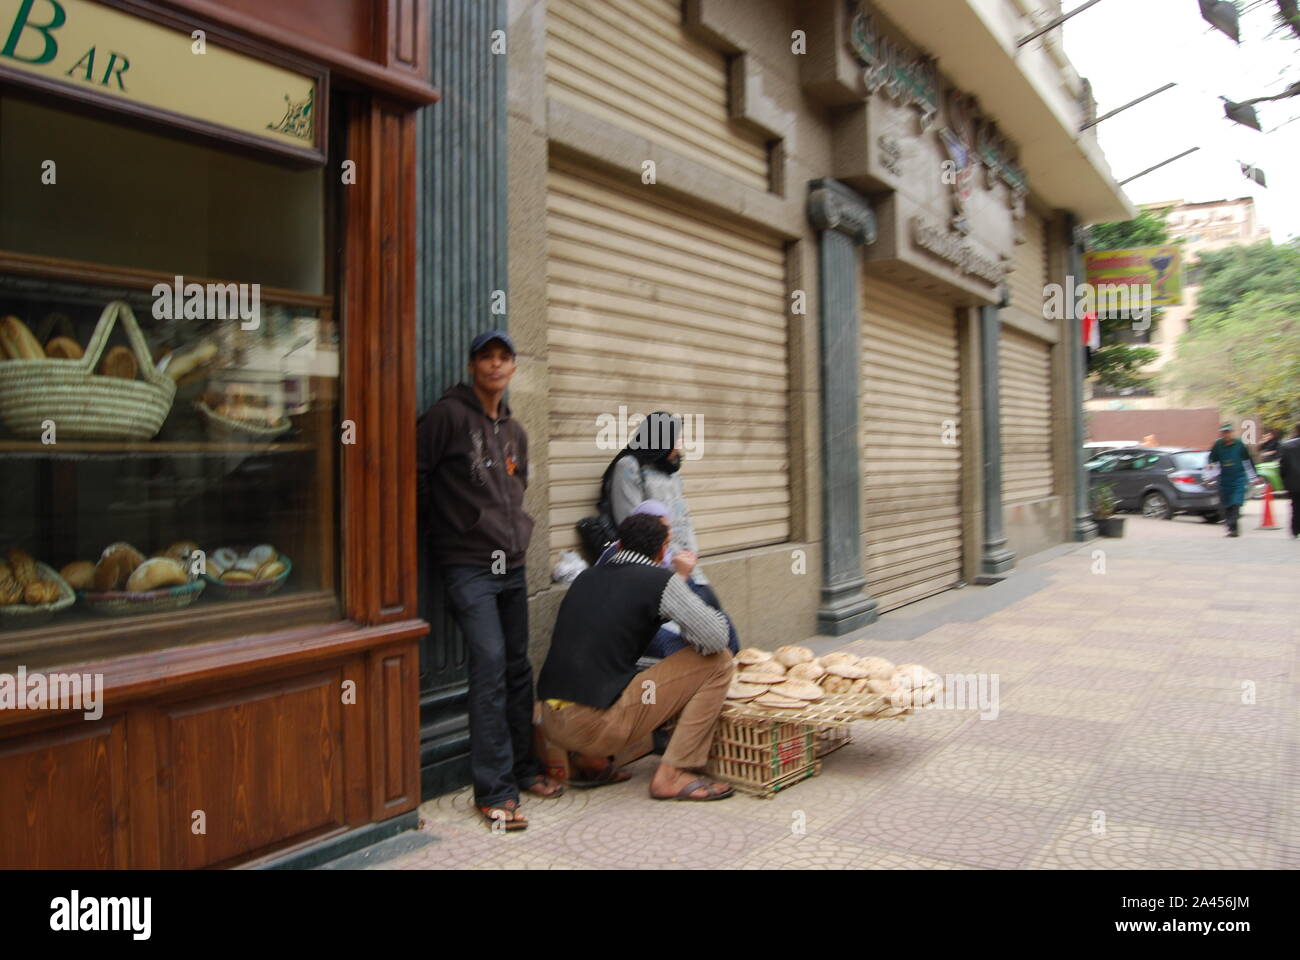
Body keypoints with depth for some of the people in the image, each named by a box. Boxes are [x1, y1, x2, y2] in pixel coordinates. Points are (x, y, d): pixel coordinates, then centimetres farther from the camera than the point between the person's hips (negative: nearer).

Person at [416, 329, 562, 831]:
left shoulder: (514, 430, 15)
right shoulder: (448, 414, -6)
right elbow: (416, 475, -8)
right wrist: (439, 529, -3)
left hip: (512, 564, 7)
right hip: (468, 566, -7)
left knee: (517, 668, 12)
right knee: (490, 665, -12)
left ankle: (523, 769, 25)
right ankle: (494, 791, -3)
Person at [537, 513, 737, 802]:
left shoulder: (587, 577, 16)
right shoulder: (660, 580, -3)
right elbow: (716, 639, -4)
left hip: (550, 721, 7)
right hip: (597, 724, -7)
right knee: (717, 663, 3)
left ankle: (589, 761, 19)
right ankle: (673, 774, 2)